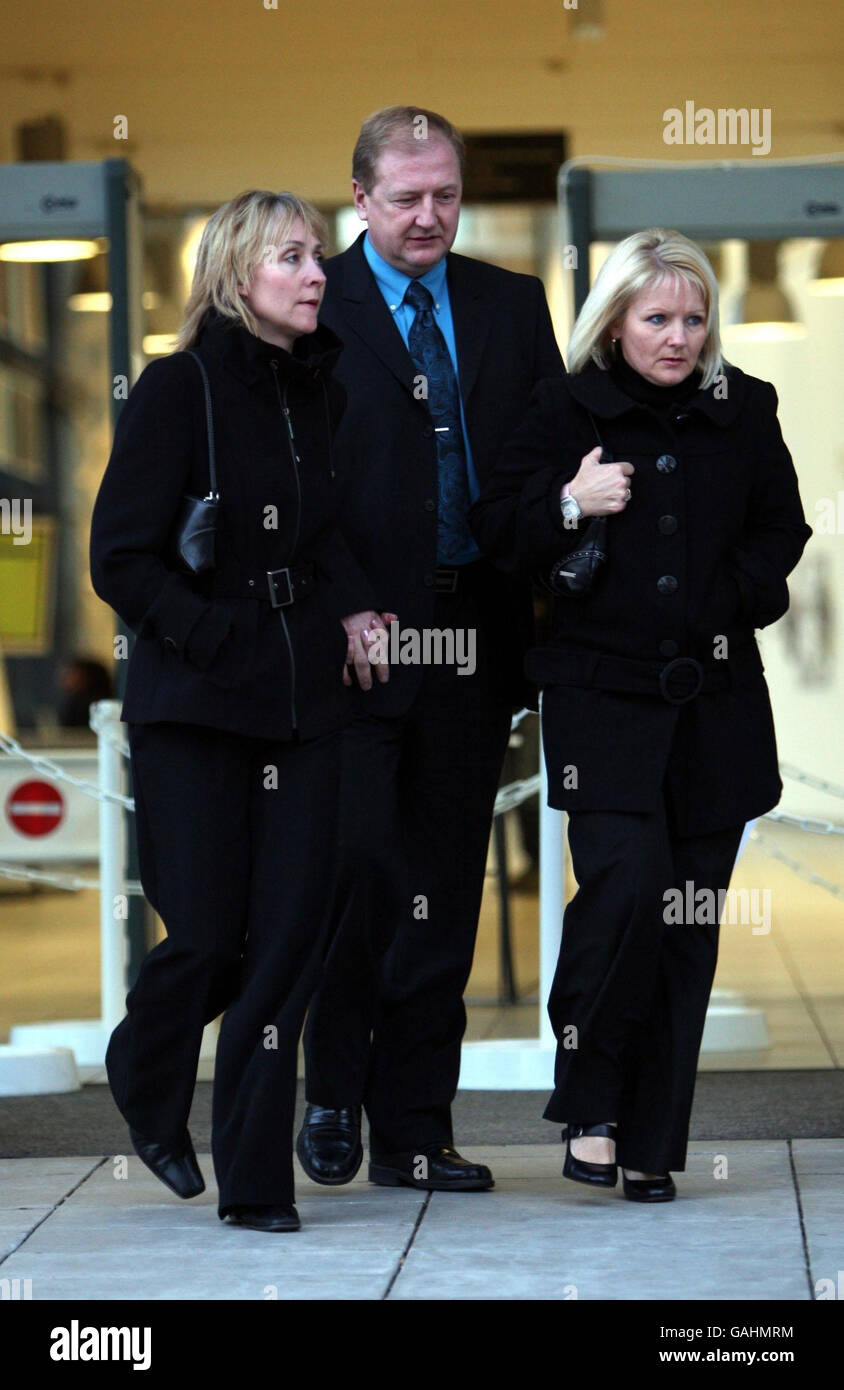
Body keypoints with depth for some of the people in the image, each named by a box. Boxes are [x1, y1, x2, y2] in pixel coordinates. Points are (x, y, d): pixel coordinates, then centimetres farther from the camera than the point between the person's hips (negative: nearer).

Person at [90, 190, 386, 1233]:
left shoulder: (321, 392, 10)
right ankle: (145, 1085, 30)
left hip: (302, 700, 5)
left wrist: (350, 608, 4)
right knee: (209, 935, -3)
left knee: (290, 932, -2)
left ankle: (256, 1178, 5)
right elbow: (121, 559, -8)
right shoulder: (180, 388, -5)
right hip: (193, 706, -4)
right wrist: (221, 640, -13)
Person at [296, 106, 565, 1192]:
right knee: (354, 861, -8)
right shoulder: (312, 307, -1)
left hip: (475, 636, 4)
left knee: (444, 889, 7)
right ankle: (332, 1092, 12)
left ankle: (413, 1131, 14)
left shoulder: (513, 307, 13)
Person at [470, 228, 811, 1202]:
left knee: (688, 922, 2)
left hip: (715, 699, 3)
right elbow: (495, 530, 4)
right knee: (626, 882, -20)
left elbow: (782, 529, 20)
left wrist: (739, 597, 1)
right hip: (600, 693, -3)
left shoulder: (744, 411, 8)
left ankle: (651, 1142, 11)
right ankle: (590, 1108, -1)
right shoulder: (566, 411, 2)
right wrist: (569, 506, -14)